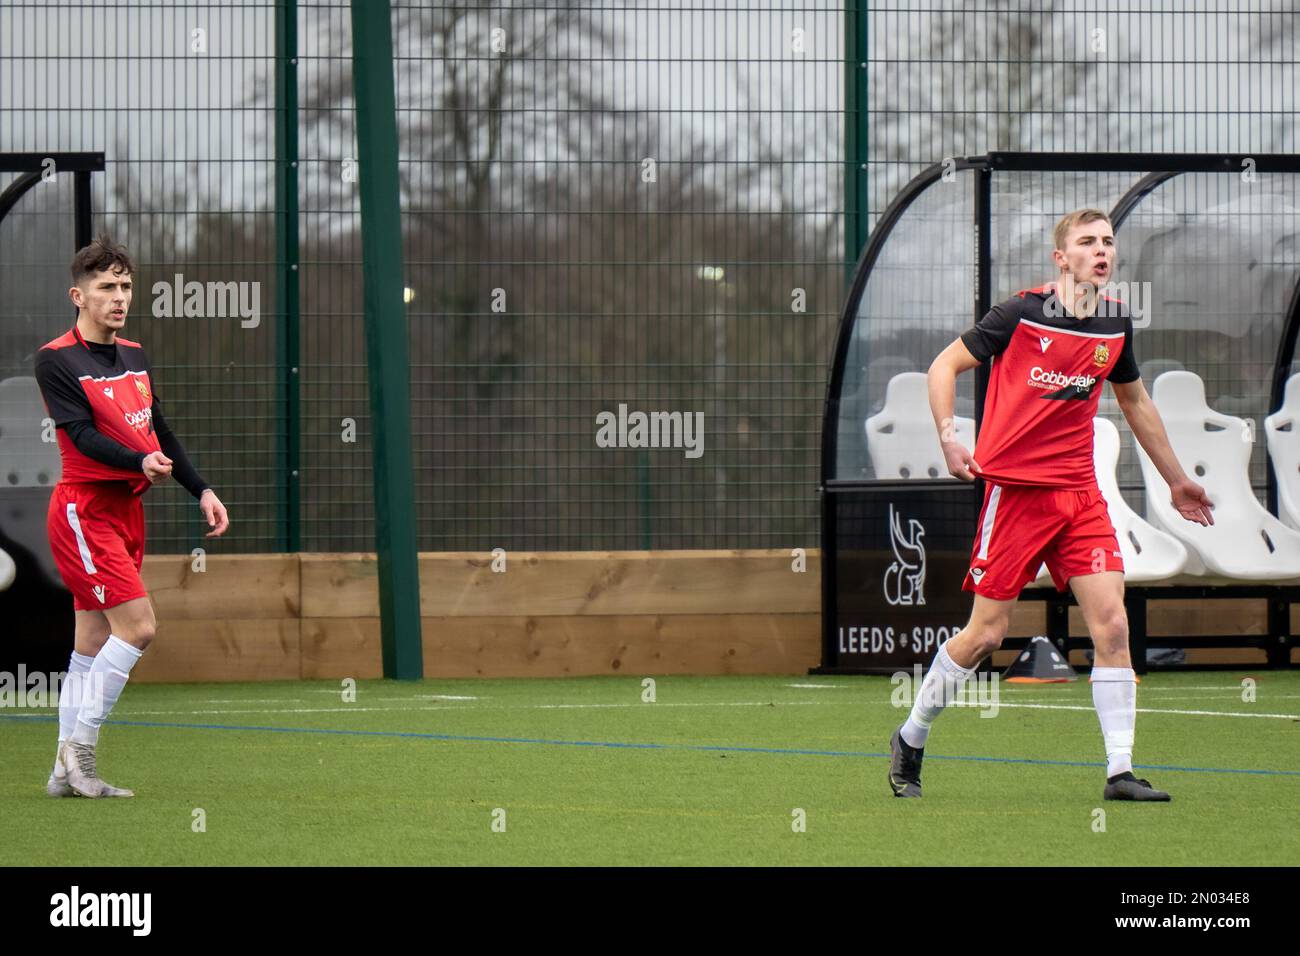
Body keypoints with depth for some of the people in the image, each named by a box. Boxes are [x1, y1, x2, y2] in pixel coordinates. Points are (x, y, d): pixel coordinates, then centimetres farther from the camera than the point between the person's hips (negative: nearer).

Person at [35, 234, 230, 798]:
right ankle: (79, 746, -8)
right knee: (138, 624, -17)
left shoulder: (134, 357, 14)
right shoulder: (56, 360, -10)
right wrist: (142, 462, -34)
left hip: (126, 508, 8)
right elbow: (84, 435, -20)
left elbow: (159, 431, 21)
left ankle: (68, 772, 10)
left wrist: (201, 490, 15)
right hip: (84, 509, -8)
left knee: (93, 644, 7)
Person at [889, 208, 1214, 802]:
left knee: (1112, 624, -9)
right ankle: (910, 742, 19)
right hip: (1015, 486, -5)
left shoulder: (1116, 323, 8)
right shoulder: (1022, 313, -8)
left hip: (1080, 493, 5)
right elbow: (944, 366, -1)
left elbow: (1135, 402, 25)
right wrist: (948, 438, -15)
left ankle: (1120, 772, -7)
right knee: (987, 633, -1)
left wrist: (1176, 480, 30)